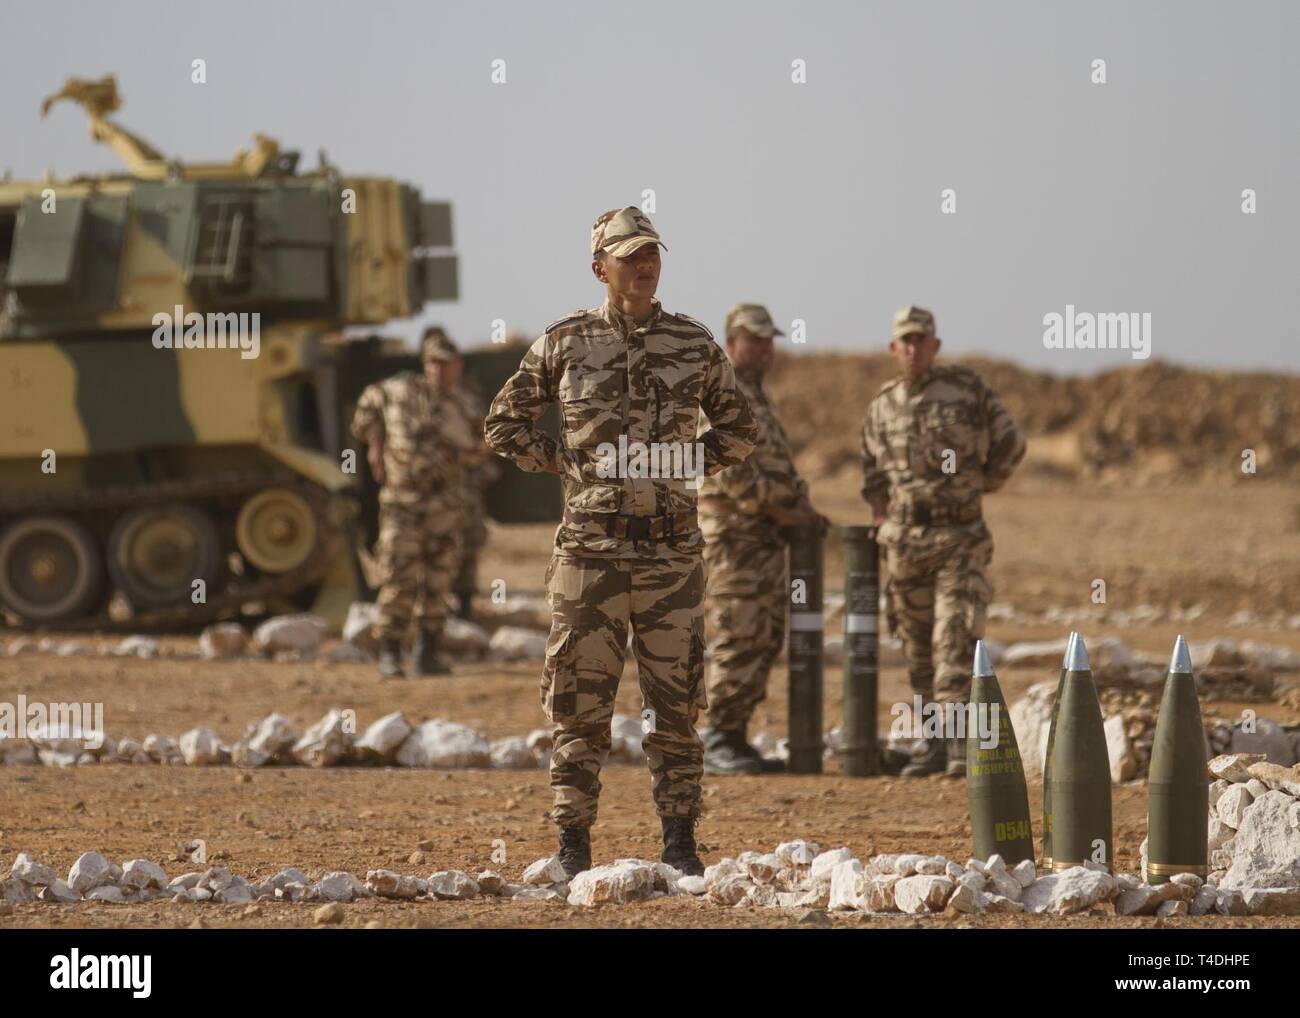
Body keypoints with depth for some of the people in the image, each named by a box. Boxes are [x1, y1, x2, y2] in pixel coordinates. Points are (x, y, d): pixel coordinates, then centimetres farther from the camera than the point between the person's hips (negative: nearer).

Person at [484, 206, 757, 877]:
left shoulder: (694, 345, 5)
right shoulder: (565, 343, 1)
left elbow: (739, 429, 17)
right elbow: (505, 423, 11)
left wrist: (690, 466, 5)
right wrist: (563, 463, 3)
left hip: (672, 551, 1)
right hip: (591, 548, -1)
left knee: (675, 704, 4)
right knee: (580, 703, 1)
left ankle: (679, 842, 10)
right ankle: (573, 842, 8)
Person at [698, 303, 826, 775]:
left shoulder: (755, 395, 21)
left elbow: (779, 463, 26)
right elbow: (729, 469, -19)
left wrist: (804, 508, 12)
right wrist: (778, 511, -17)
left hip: (766, 539, 10)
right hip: (732, 535, -10)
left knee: (764, 640, 9)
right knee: (737, 640, -11)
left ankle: (735, 738, 12)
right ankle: (718, 743, -9)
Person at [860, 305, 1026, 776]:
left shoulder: (965, 387, -5)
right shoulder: (883, 406, 8)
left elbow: (1010, 444, 4)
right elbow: (873, 474, 23)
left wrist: (975, 489, 8)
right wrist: (889, 519, 12)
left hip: (960, 538, -4)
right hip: (905, 543, 4)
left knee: (955, 639, -15)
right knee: (919, 649, 8)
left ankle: (960, 745, -20)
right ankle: (935, 745, 18)